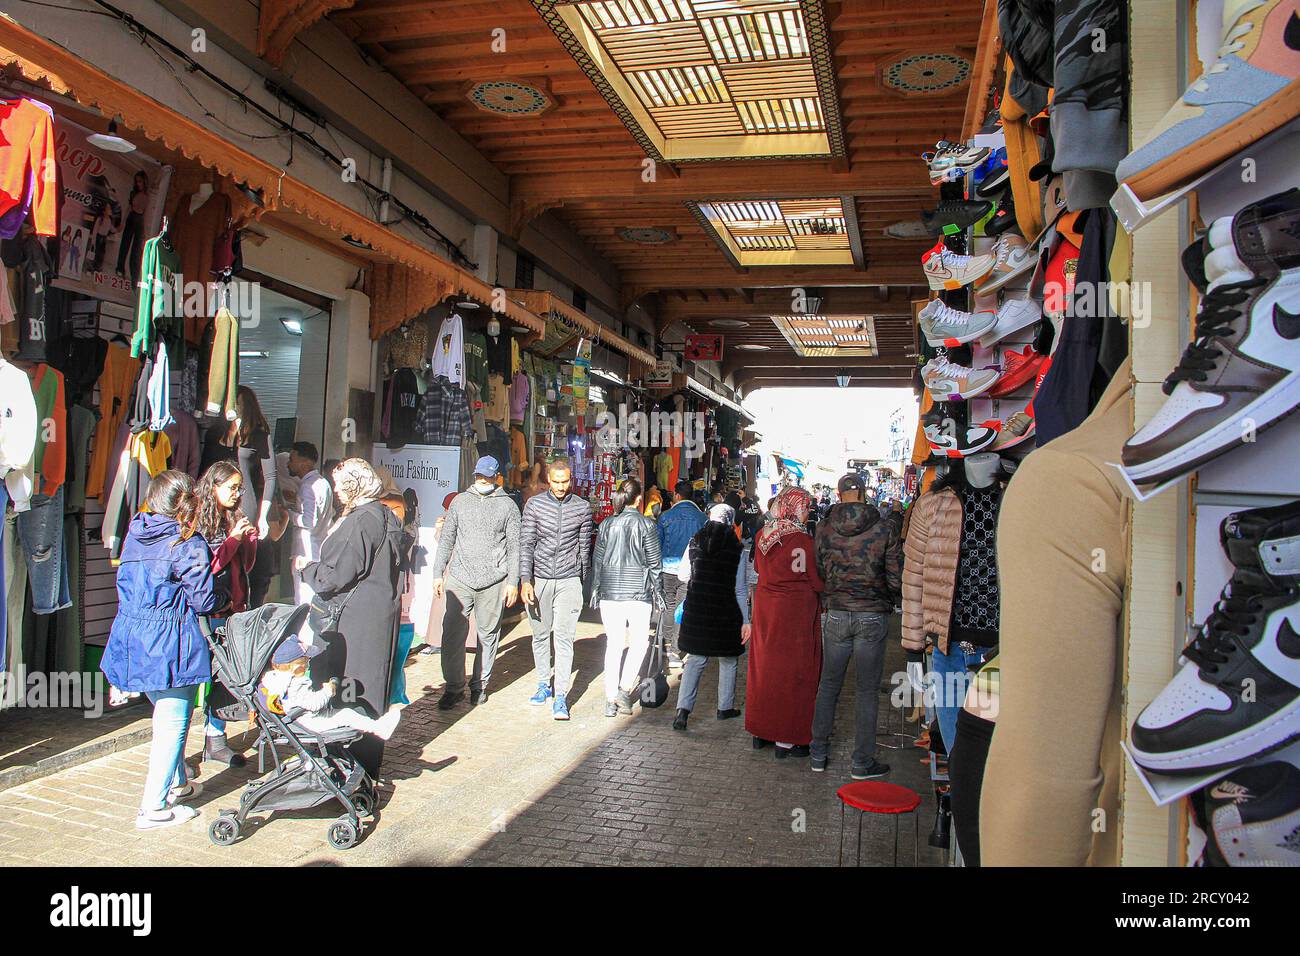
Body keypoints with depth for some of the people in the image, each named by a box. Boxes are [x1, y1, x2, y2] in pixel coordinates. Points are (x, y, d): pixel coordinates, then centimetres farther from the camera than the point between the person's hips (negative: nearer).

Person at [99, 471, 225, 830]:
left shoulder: (134, 535, 7)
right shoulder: (188, 546, -15)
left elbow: (129, 584, 18)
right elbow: (204, 600, -14)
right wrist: (224, 597, 6)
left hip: (132, 637, 8)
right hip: (171, 643, -8)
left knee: (165, 716, 23)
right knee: (173, 723, 1)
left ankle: (175, 784, 35)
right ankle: (153, 807, 4)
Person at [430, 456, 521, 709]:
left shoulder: (508, 505, 5)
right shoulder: (460, 501, 11)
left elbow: (514, 546, 4)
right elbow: (447, 539, 14)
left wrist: (512, 582, -2)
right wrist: (438, 573, 8)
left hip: (493, 582, -1)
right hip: (459, 579, 1)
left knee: (488, 634, 6)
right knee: (453, 633, -3)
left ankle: (480, 684, 20)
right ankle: (453, 687, 8)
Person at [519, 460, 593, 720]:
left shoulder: (582, 508, 2)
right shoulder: (535, 504, 1)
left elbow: (585, 547, 9)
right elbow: (526, 543, -2)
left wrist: (585, 581, 13)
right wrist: (525, 580, -11)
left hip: (568, 580, -1)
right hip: (538, 578, 1)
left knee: (564, 637, -6)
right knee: (540, 634, 12)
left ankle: (560, 697, -3)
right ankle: (543, 685, 28)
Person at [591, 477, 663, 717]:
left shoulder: (606, 524, 5)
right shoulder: (646, 524, -4)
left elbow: (597, 561, 9)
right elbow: (654, 563, -2)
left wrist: (595, 591, 18)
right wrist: (658, 592, 7)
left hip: (609, 590, 3)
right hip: (638, 590, -3)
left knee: (613, 644, 8)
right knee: (639, 641, 10)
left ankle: (611, 699, 10)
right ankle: (625, 688, -4)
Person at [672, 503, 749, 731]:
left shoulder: (695, 543, -2)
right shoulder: (737, 550, -9)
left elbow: (683, 574, 7)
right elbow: (741, 590, -6)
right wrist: (745, 620, -1)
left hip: (696, 610, 2)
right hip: (725, 613, -2)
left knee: (695, 660, 9)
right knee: (727, 661, 16)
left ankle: (683, 709, -3)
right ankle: (725, 707, 25)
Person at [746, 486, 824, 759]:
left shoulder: (762, 535, 1)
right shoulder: (802, 540, -19)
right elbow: (817, 582, -15)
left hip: (765, 610, 7)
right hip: (794, 613, -7)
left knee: (764, 665, 16)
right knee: (791, 671, 4)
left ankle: (760, 731, 28)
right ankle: (786, 740, 11)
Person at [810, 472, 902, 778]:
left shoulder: (824, 528, -3)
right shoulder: (885, 527, -8)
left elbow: (819, 573, 1)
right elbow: (896, 579, -8)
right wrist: (889, 600, 11)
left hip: (835, 616, 2)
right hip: (872, 616, -2)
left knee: (828, 685, 15)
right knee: (868, 690, 9)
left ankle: (818, 754, 22)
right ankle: (862, 762, 15)